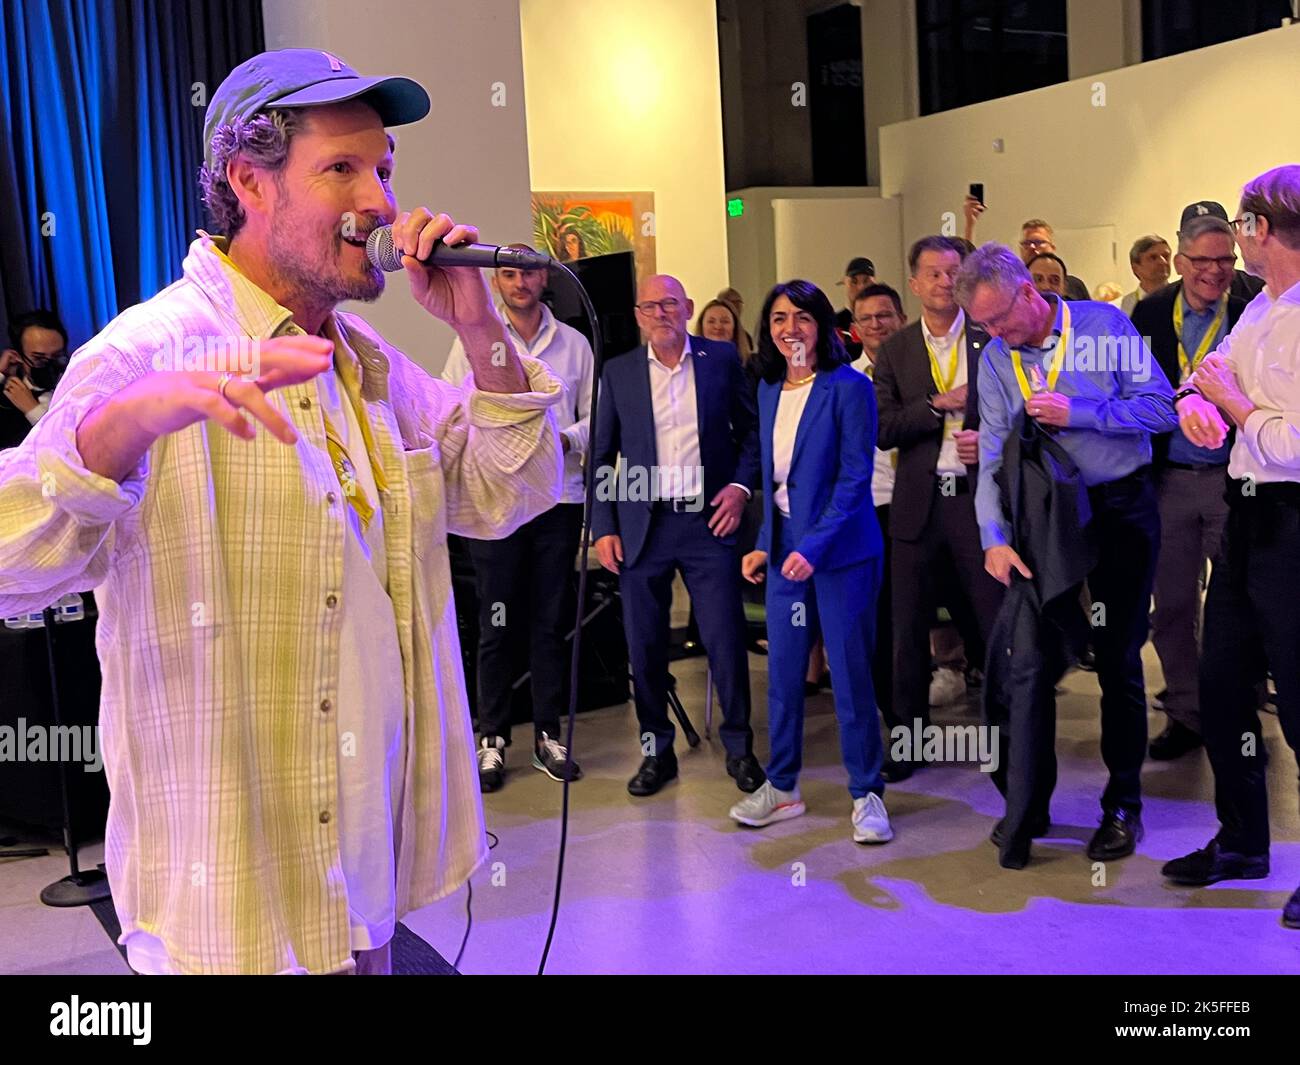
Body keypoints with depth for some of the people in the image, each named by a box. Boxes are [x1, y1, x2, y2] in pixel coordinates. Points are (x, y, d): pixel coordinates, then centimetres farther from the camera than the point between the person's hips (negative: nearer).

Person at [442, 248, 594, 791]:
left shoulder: (573, 344, 10)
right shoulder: (474, 342, 5)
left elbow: (595, 418, 10)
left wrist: (565, 439, -10)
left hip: (559, 497, 2)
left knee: (552, 622, 7)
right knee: (497, 623, 1)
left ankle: (548, 734, 16)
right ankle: (492, 739, 10)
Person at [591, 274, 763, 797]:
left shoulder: (722, 358, 4)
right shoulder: (618, 372, 6)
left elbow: (752, 427, 11)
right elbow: (600, 456, 8)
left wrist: (741, 485, -4)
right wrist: (603, 528, 1)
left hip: (708, 519, -1)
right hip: (642, 525, 1)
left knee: (726, 640, -1)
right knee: (644, 646, 5)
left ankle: (739, 748, 15)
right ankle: (656, 751, 20)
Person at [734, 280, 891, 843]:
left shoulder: (849, 387, -8)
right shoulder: (769, 391, 11)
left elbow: (855, 476, -13)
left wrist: (814, 545, -19)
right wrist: (764, 543, 7)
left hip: (840, 549, -5)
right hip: (785, 546, 6)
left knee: (850, 672, -1)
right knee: (782, 670, 8)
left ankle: (866, 794, 12)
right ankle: (781, 787, 21)